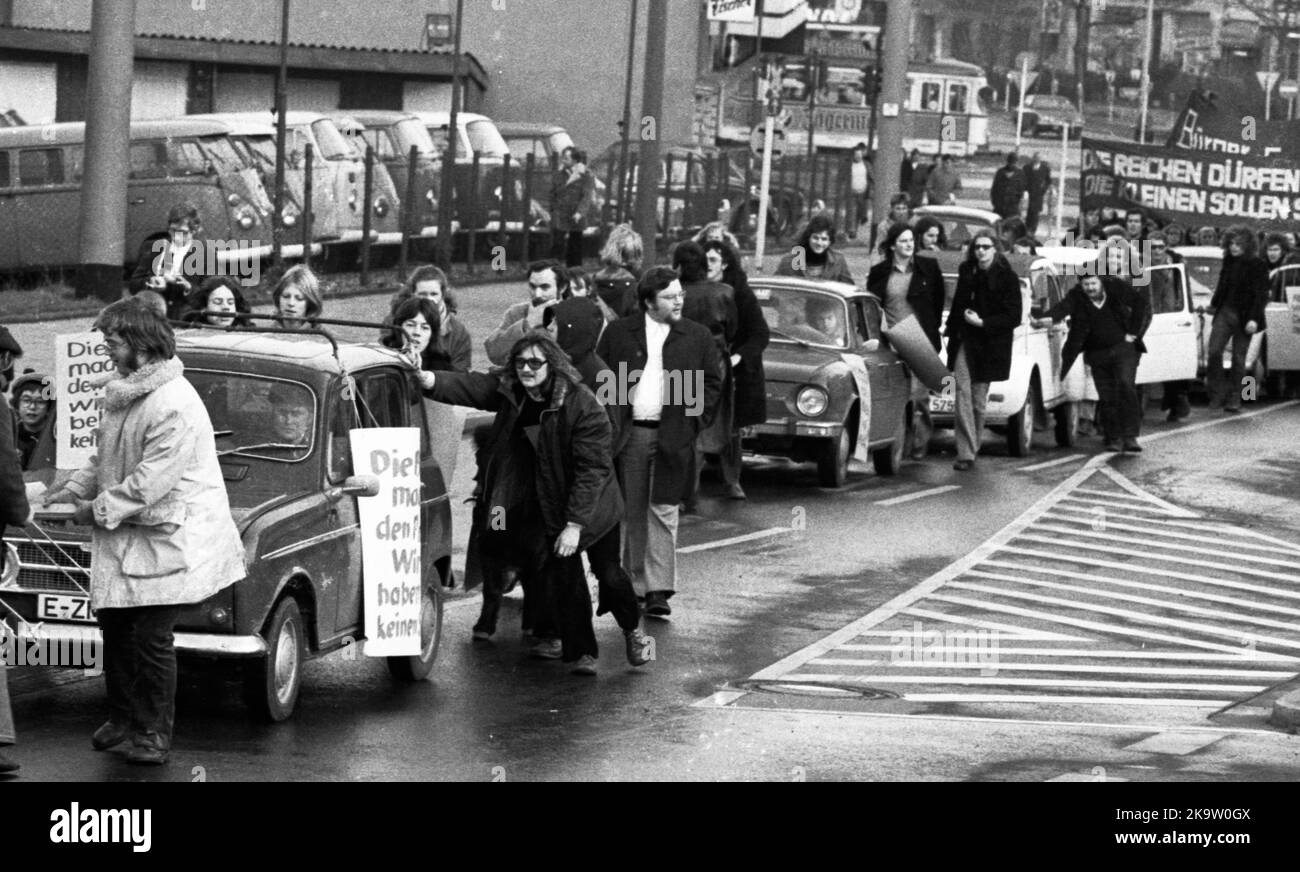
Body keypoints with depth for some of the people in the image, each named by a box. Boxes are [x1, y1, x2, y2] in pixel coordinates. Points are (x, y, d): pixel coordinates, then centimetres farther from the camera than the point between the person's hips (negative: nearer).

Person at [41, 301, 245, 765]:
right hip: (122, 537, 9)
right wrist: (74, 490, 7)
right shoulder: (123, 393, 9)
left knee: (150, 638, -5)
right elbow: (107, 458, 21)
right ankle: (122, 716, 26)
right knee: (113, 626, 12)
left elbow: (152, 480, -24)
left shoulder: (175, 405, -22)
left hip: (167, 537, -9)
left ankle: (155, 733, 8)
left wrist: (100, 509, -17)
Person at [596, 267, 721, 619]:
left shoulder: (697, 336, 6)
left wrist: (693, 421, -1)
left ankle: (659, 590, -7)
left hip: (672, 437, -1)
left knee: (663, 512, -6)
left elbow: (713, 383, 10)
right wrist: (609, 420, -2)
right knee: (631, 513, 7)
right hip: (628, 435, 1)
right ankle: (634, 584, 15)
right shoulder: (618, 333, 6)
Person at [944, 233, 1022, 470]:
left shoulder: (1007, 278, -7)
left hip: (990, 345, -3)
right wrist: (951, 329, 10)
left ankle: (972, 449, 17)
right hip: (965, 341, 3)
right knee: (963, 394, -10)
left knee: (979, 400, 3)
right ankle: (966, 453, -13)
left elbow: (1013, 317, -9)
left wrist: (982, 323, -15)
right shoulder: (967, 272, 6)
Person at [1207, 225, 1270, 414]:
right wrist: (1214, 305, 24)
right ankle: (1216, 394, 2)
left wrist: (1254, 319, -17)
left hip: (1244, 317, -4)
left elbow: (1261, 295, -10)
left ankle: (1234, 400, 9)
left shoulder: (1257, 265, -8)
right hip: (1225, 313, 4)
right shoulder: (1229, 262, 8)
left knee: (1238, 359, 1)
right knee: (1213, 352, -9)